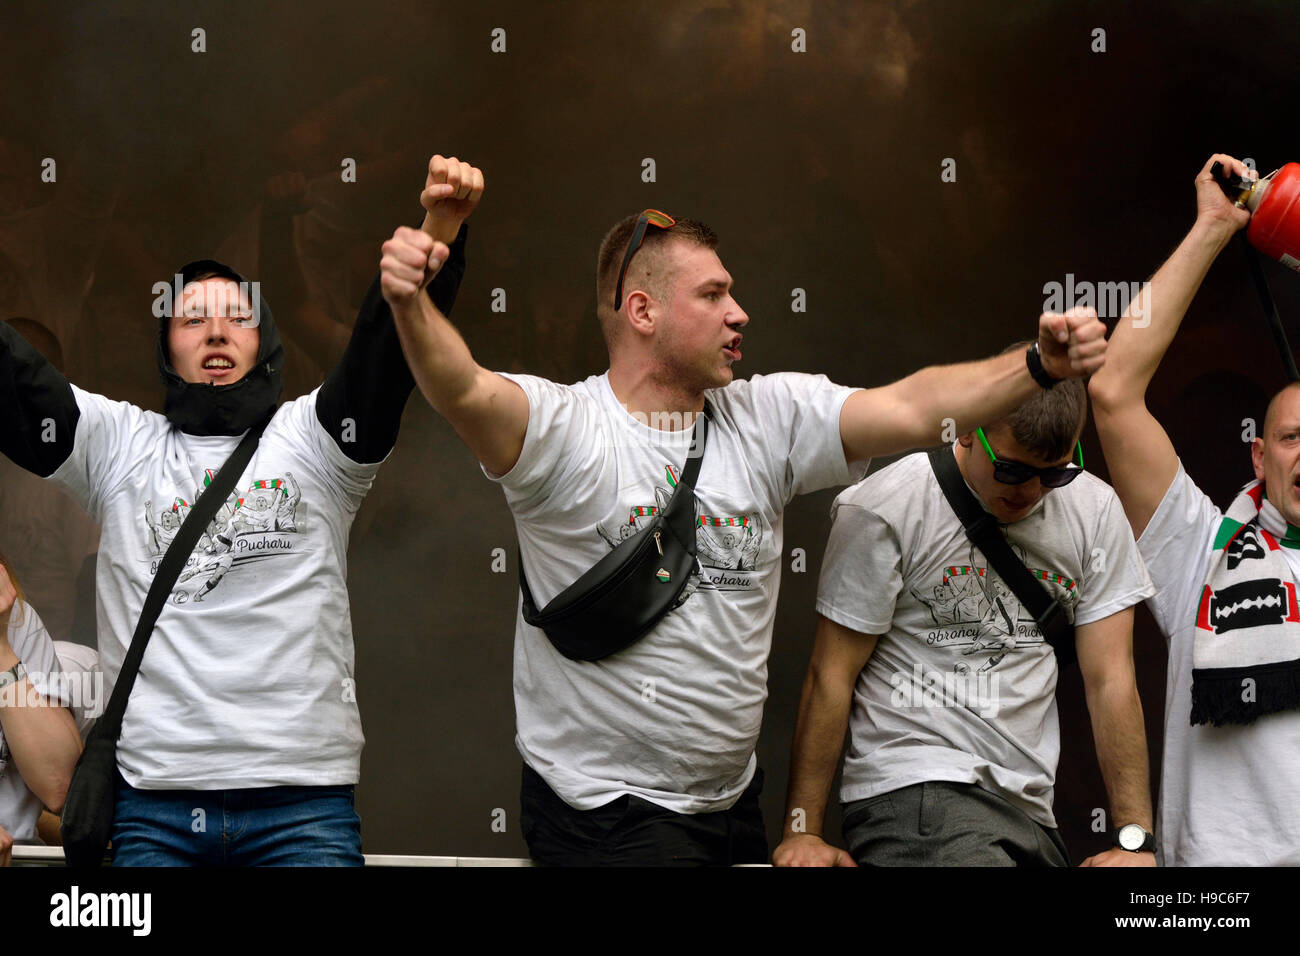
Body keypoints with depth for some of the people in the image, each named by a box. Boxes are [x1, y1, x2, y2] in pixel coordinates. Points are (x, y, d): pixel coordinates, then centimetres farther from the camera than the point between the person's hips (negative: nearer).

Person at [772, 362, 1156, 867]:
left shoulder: (1094, 511, 8)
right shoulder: (883, 510, -6)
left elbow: (1111, 682, 7)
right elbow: (831, 678, -2)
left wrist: (1134, 838, 0)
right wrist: (802, 830, -6)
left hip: (1030, 808, 5)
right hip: (911, 795, -5)